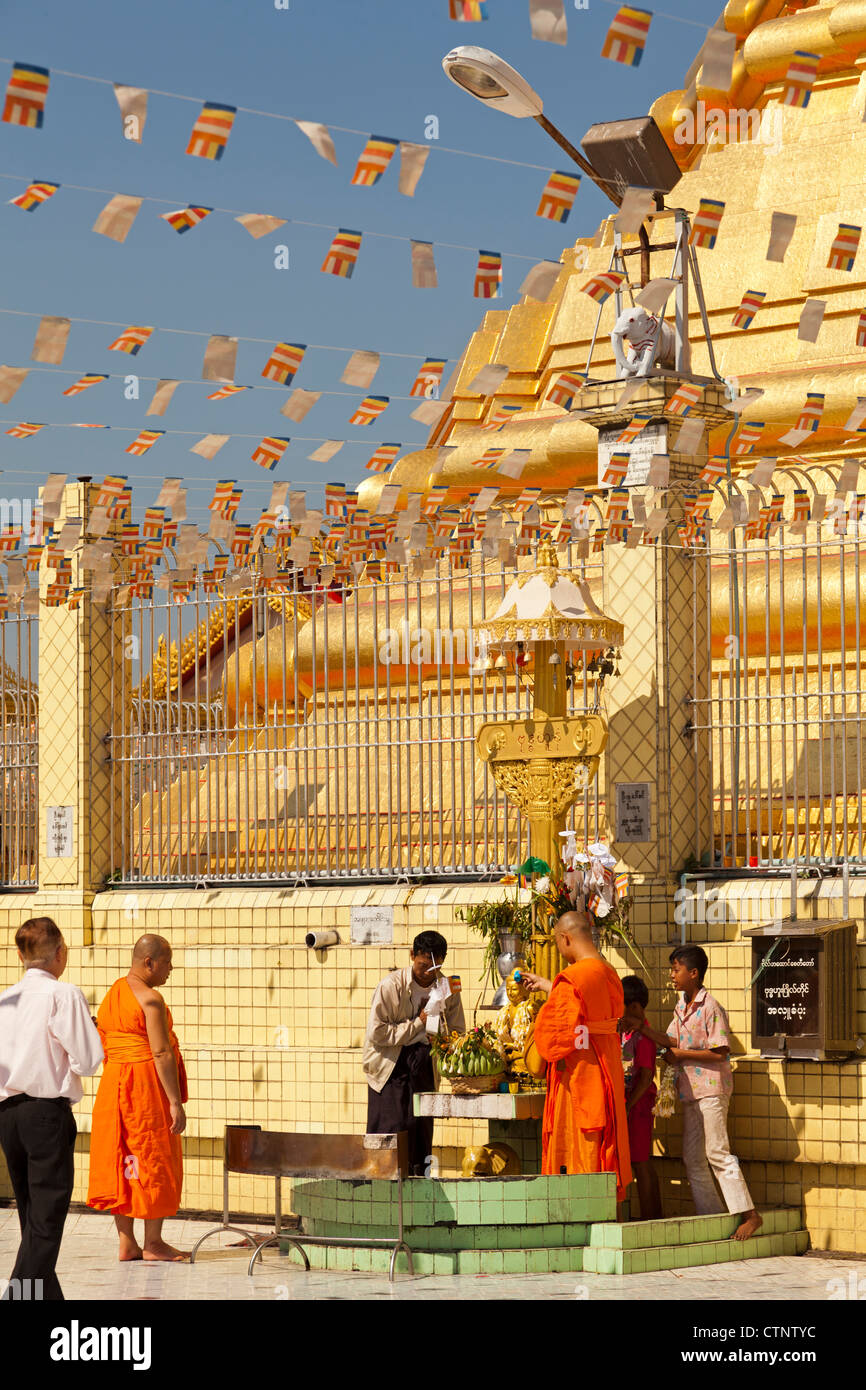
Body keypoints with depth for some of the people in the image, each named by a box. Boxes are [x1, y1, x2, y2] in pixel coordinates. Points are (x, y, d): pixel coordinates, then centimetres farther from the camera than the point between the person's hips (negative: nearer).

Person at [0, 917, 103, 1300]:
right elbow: (87, 1061, -13)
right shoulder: (64, 995, -10)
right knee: (46, 1219, -5)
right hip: (49, 1112, -7)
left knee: (31, 1215, 16)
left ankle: (48, 1296, 24)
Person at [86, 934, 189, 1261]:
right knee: (154, 1160, 1)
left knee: (120, 1160, 9)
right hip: (147, 1083, -8)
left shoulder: (112, 994, 12)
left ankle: (126, 1243, 12)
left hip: (113, 1083, 8)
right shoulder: (150, 998, -14)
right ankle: (153, 1243, 6)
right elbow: (162, 1053, -18)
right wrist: (176, 1103, -17)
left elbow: (102, 1049, 15)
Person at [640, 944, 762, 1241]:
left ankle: (750, 1214, -9)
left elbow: (719, 1052, -16)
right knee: (692, 1158, 8)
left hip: (711, 1088, -9)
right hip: (690, 1091, 9)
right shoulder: (681, 1007, 13)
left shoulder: (710, 1007, -12)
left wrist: (681, 1055, -12)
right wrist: (641, 1027, -4)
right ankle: (711, 1217, 13)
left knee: (717, 1153, -12)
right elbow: (672, 1041, 6)